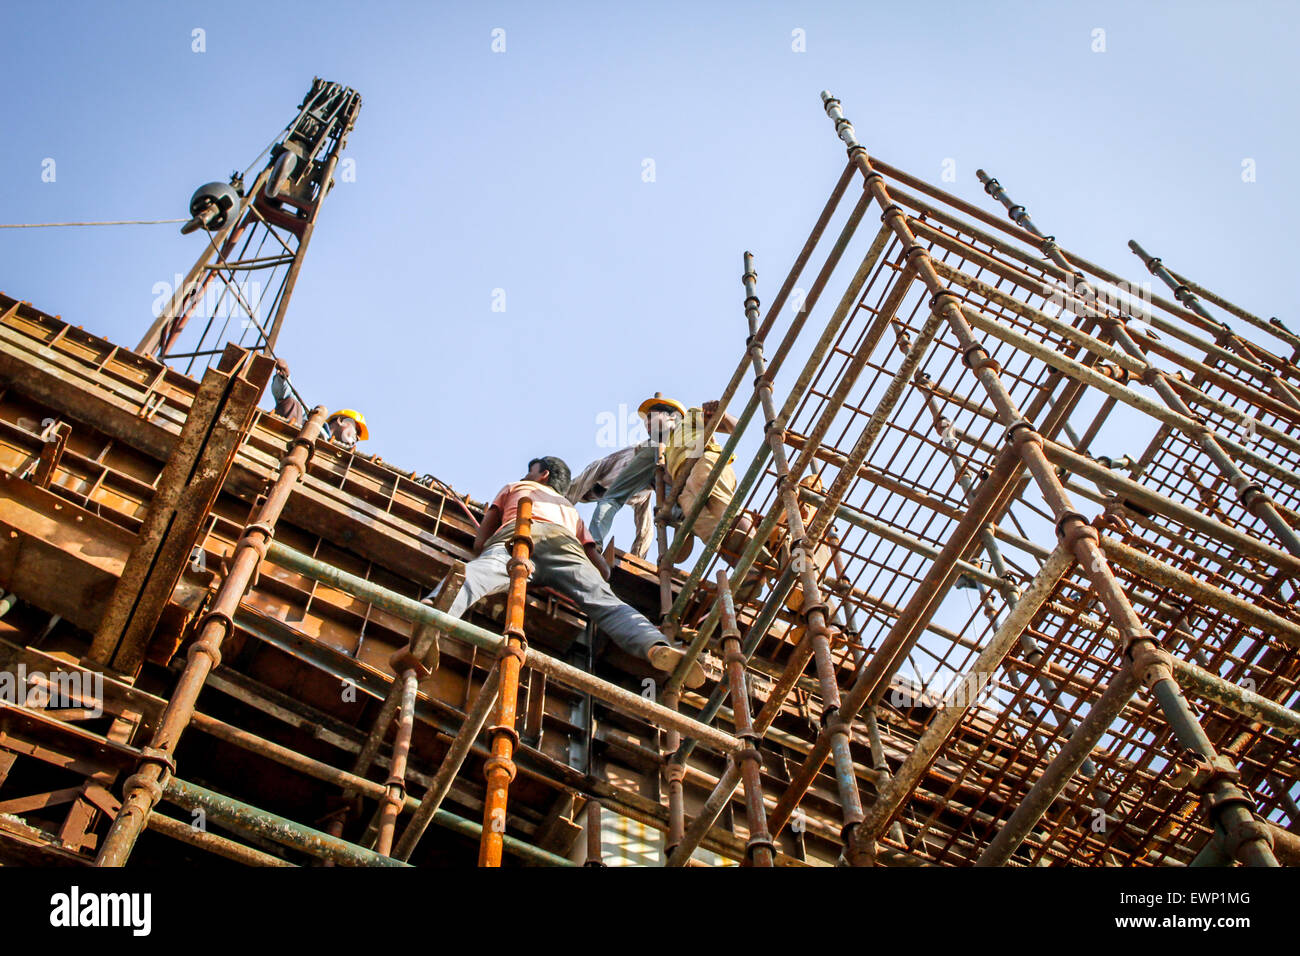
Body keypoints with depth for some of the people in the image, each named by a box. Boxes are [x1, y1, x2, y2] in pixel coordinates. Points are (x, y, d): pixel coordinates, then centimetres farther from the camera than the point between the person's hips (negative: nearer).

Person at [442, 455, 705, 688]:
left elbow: (480, 542, 33)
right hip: (563, 541, 2)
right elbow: (603, 571, 33)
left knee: (472, 576, -28)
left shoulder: (513, 488, 42)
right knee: (606, 603, -18)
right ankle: (656, 647, -45)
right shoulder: (571, 510, 45)